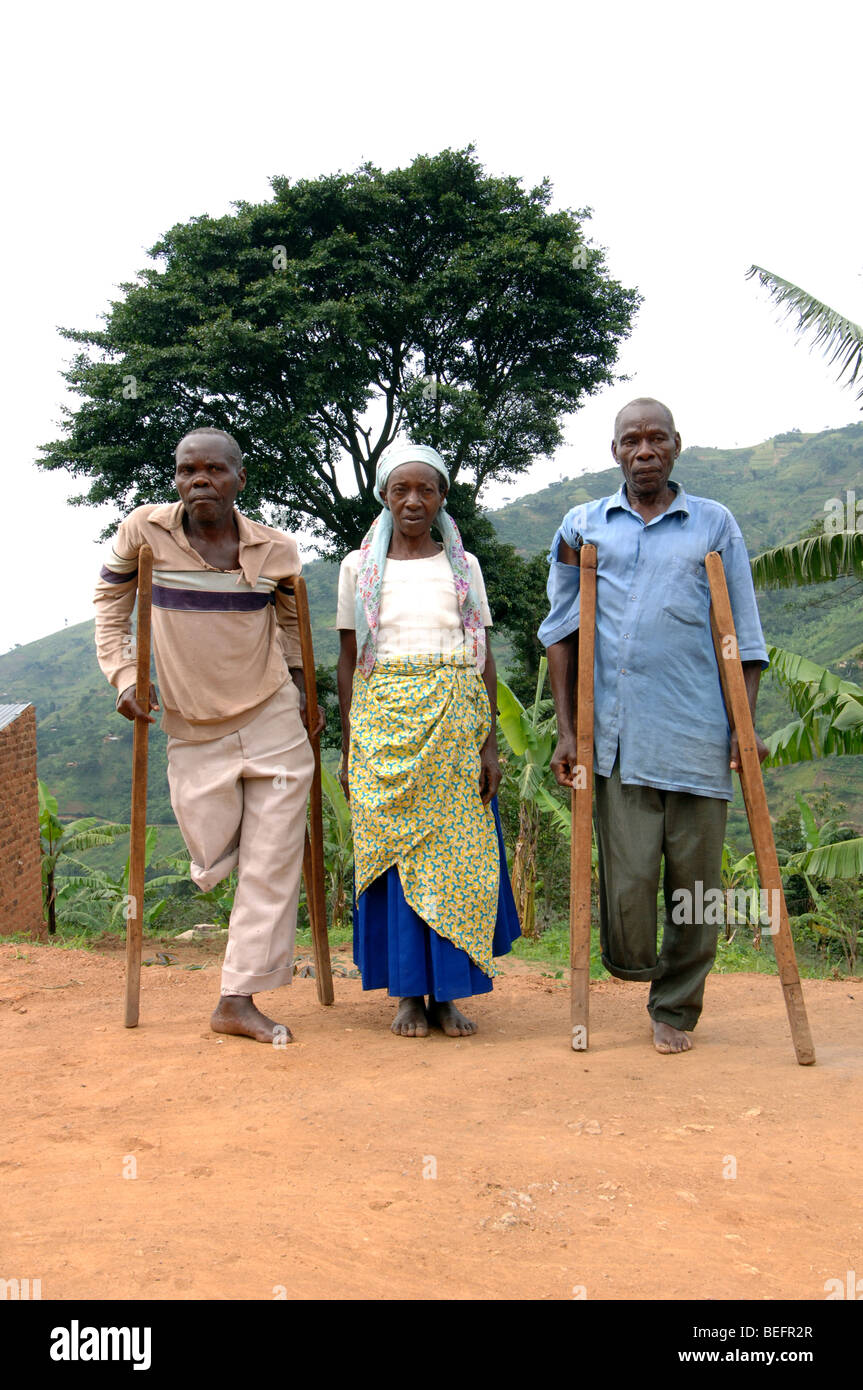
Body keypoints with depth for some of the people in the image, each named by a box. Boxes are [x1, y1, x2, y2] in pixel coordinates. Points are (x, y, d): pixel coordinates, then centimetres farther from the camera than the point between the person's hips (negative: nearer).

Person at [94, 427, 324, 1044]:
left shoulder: (276, 549, -4)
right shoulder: (144, 531, -7)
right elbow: (111, 601, 6)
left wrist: (304, 691, 10)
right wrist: (123, 676, -5)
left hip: (274, 722, 0)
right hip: (193, 731, 0)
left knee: (272, 862, -2)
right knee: (213, 865, 8)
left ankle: (240, 999, 8)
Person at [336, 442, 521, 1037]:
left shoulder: (464, 565, 9)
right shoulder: (359, 566, 8)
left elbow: (484, 659, 7)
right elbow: (349, 662, 9)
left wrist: (491, 743, 0)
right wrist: (348, 747, 3)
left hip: (457, 723, 1)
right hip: (384, 724, 0)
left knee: (455, 853, -1)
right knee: (394, 848, -1)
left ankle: (448, 994, 9)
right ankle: (408, 993, 9)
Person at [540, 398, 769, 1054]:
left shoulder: (715, 524, 11)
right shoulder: (583, 526, 12)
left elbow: (743, 635, 11)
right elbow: (562, 631, 12)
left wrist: (745, 724, 1)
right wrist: (565, 730, 5)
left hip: (697, 731, 0)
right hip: (616, 734, 0)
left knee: (693, 874, 5)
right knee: (627, 876, -5)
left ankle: (676, 1007, 22)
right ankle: (629, 960, 26)